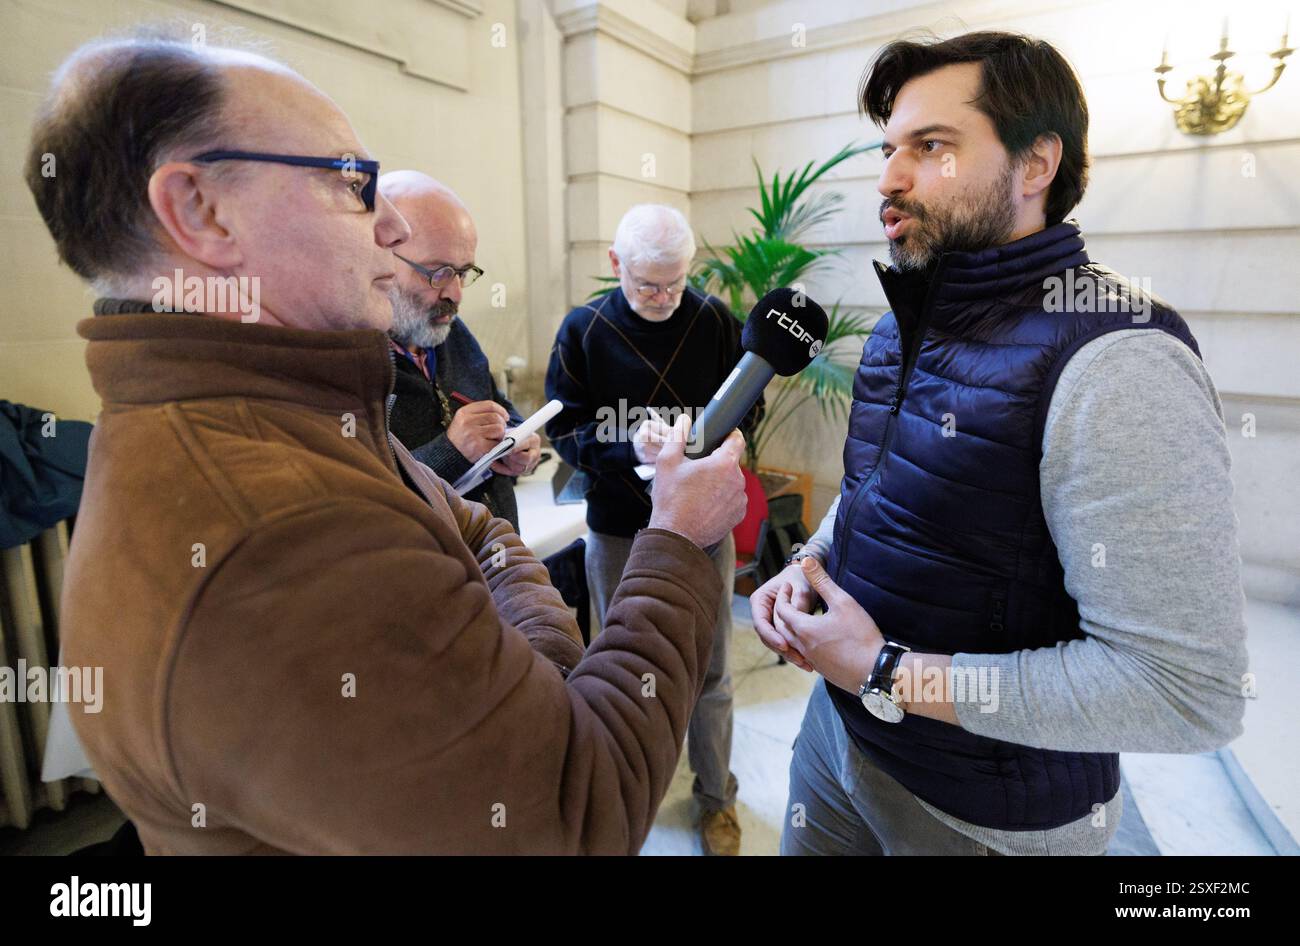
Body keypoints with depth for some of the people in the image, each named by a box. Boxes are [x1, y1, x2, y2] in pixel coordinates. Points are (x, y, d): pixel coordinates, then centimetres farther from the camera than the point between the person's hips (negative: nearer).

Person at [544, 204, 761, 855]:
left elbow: (748, 404, 5)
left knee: (708, 669, 12)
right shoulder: (583, 328, -5)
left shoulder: (714, 320, -4)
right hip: (618, 526, 1)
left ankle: (715, 795, 36)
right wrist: (629, 445, -23)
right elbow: (564, 427, -5)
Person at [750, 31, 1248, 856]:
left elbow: (1190, 692, -26)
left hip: (987, 815, -6)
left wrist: (887, 674, -24)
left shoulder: (1115, 363, -25)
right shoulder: (907, 324, 1)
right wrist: (810, 562, -5)